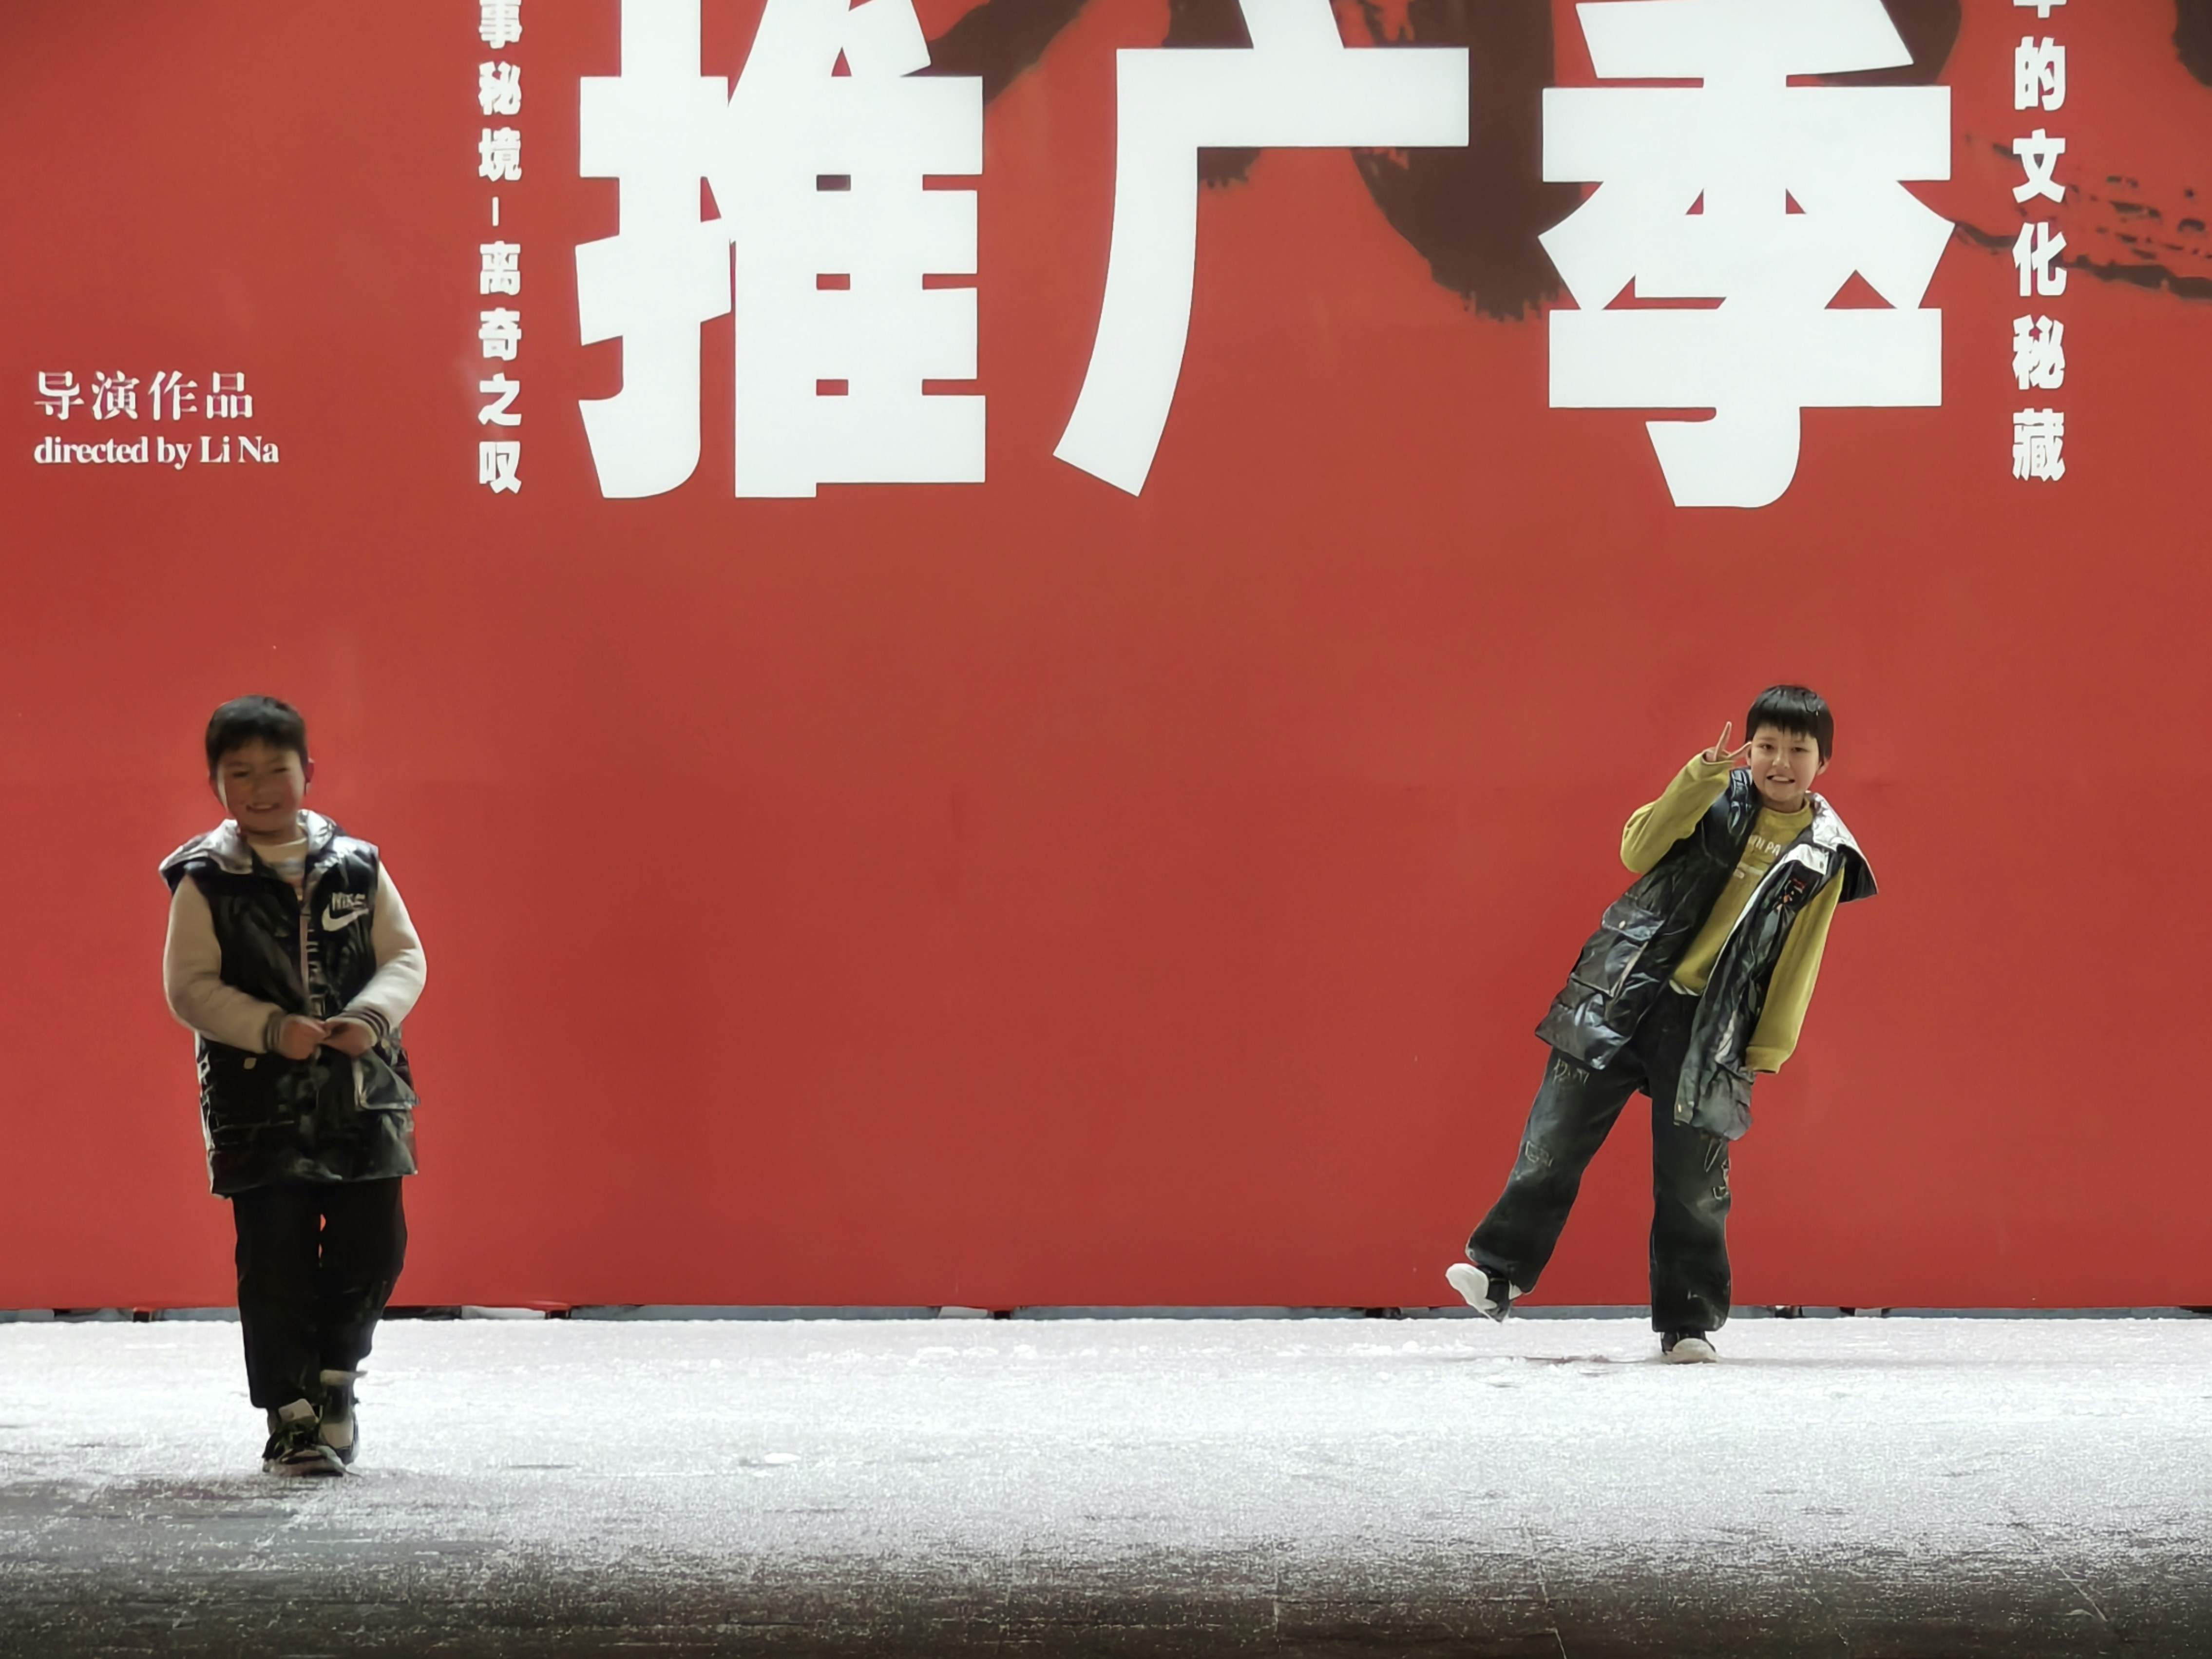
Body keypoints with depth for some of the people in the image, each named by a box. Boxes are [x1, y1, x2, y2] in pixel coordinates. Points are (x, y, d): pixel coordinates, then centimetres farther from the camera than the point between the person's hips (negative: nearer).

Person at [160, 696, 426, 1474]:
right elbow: (190, 987, -5)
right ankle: (292, 1419, 8)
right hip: (257, 1101, -2)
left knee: (374, 1244, 2)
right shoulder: (204, 881, -1)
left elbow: (405, 956, 6)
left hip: (363, 1095, 2)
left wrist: (372, 1015, -14)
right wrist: (274, 1030, -17)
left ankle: (334, 1375, 27)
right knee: (276, 1263, -1)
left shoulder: (355, 866, 5)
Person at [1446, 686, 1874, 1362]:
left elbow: (1797, 963, 6)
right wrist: (1699, 780, -17)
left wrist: (1769, 1049, 1)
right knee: (1559, 1134, -2)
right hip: (1626, 991, 0)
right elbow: (1639, 852, -8)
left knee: (1693, 1177, 1)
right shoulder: (1718, 797, 4)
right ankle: (1498, 1269, 7)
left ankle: (1687, 1322, 12)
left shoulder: (1825, 855, 5)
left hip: (1709, 1025, 0)